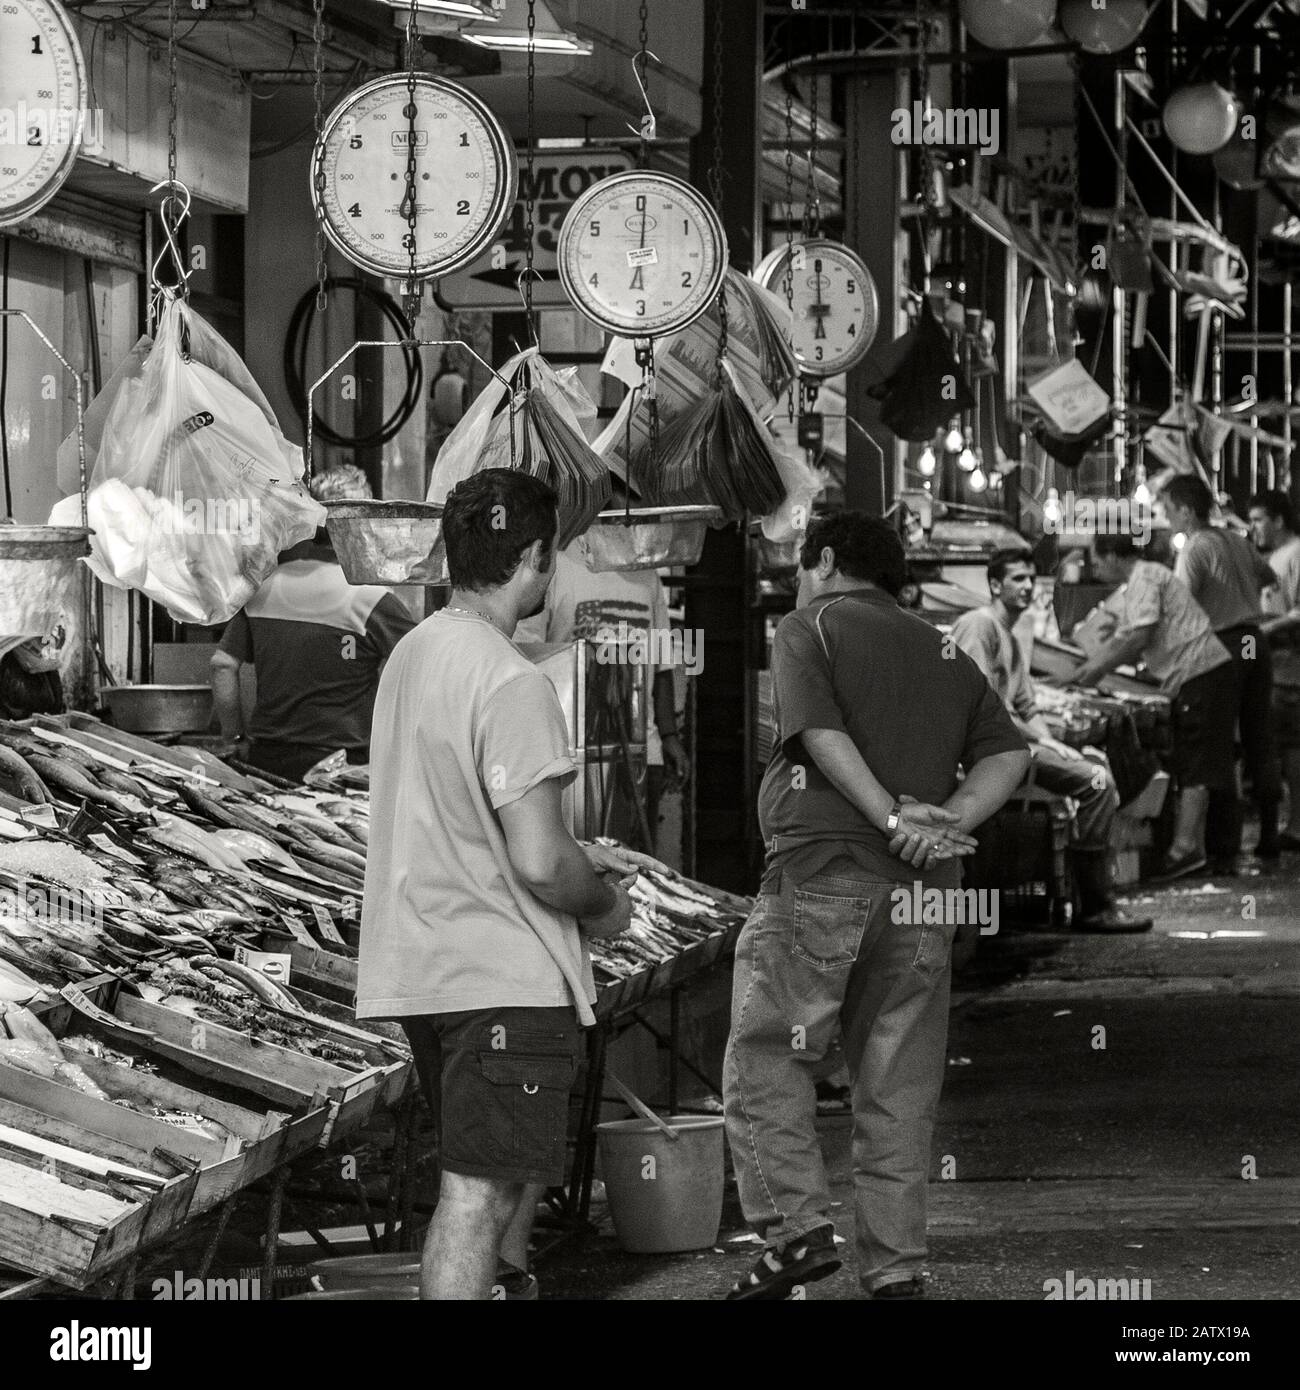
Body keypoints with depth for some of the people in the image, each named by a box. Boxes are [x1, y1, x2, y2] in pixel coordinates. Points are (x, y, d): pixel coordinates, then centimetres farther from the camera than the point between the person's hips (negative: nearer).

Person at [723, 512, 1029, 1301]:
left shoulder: (809, 630, 5)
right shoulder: (949, 659, 20)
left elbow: (822, 733, -11)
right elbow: (1009, 754, 7)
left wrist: (893, 819, -14)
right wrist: (946, 820, -5)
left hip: (822, 873, -5)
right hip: (922, 893, 5)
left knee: (765, 1061, 3)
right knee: (899, 1089, 7)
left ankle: (798, 1228, -11)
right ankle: (897, 1271, 5)